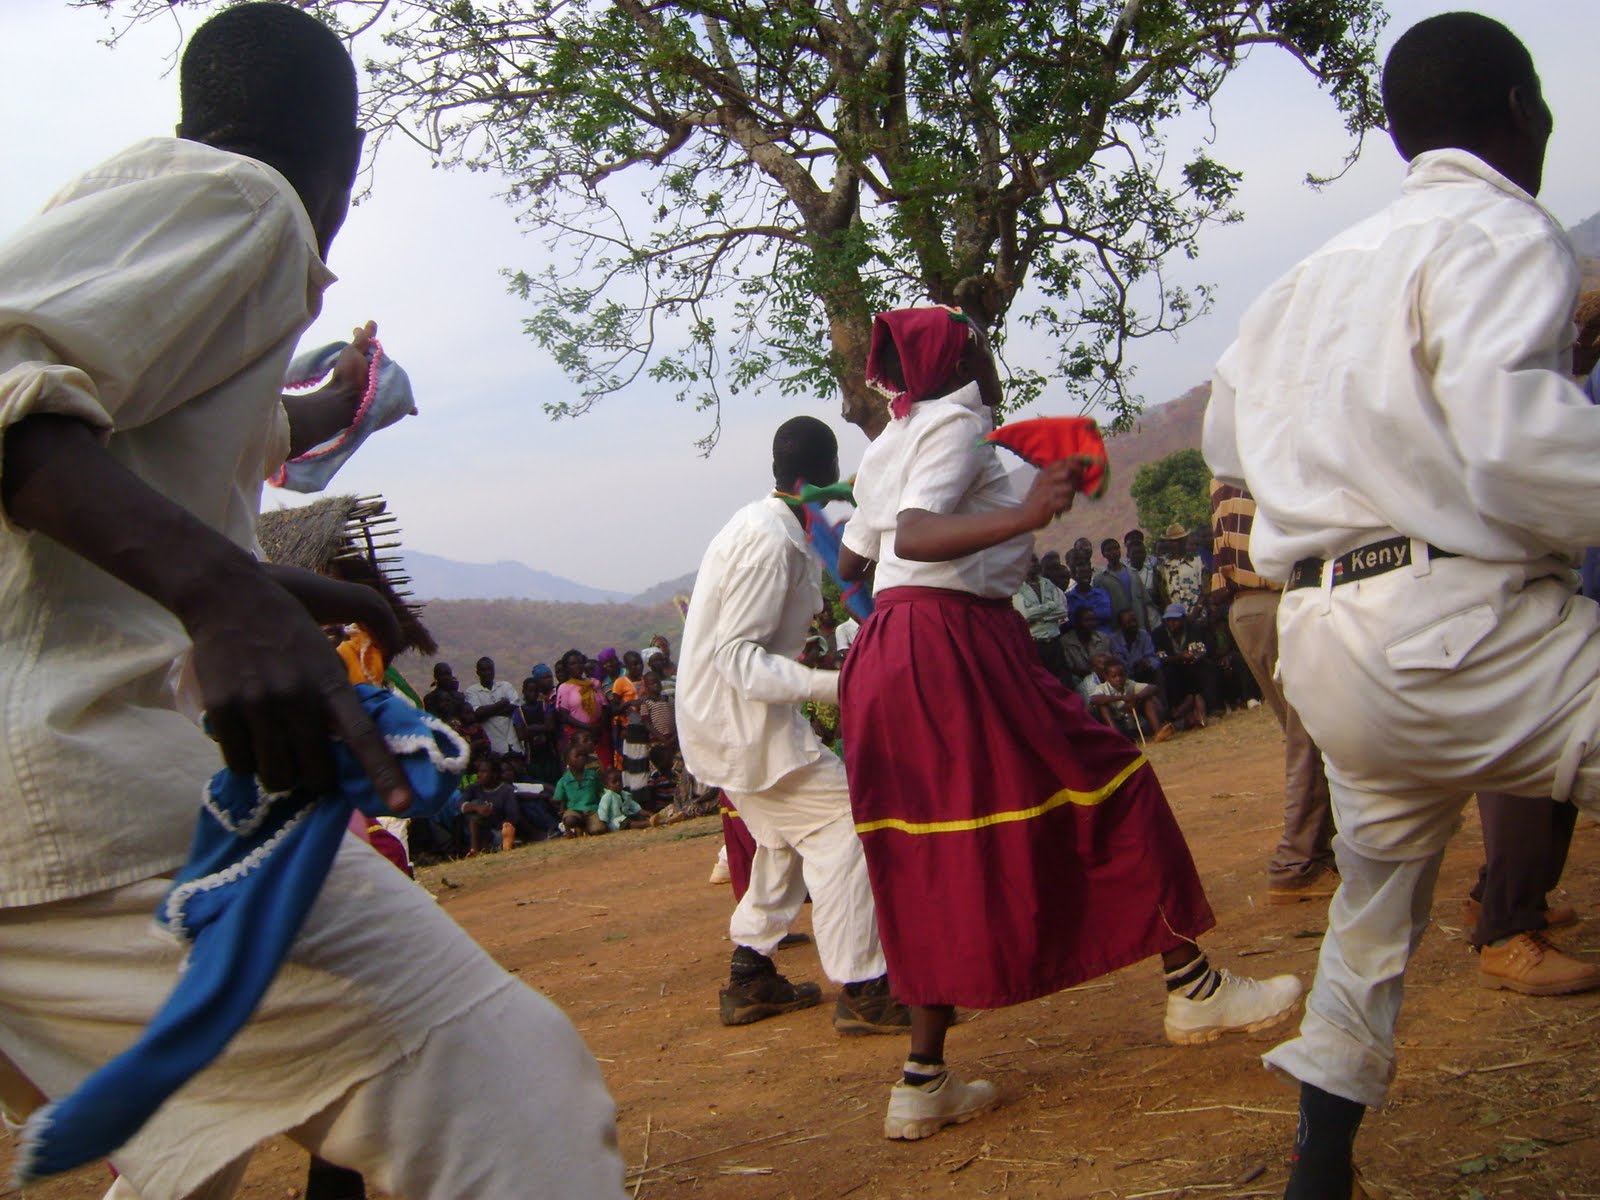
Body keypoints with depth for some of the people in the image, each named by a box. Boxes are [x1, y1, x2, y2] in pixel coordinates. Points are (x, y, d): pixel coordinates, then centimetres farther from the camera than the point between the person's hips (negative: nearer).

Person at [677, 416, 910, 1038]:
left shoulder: (770, 526, 10)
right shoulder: (772, 542, -21)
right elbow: (737, 655, -26)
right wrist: (830, 685, -33)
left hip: (733, 710, 11)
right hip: (738, 714, -11)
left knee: (787, 834, 20)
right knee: (839, 822, -10)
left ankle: (750, 979, 26)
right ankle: (860, 990, -9)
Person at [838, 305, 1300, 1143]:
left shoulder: (887, 444, 19)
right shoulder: (955, 422, -7)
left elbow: (851, 558, 29)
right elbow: (916, 536, -24)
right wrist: (1023, 515, -37)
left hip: (884, 658, 9)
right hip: (954, 645, -9)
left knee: (949, 865, 10)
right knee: (1104, 786, 3)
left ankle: (924, 1082, 8)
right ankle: (1193, 987, 12)